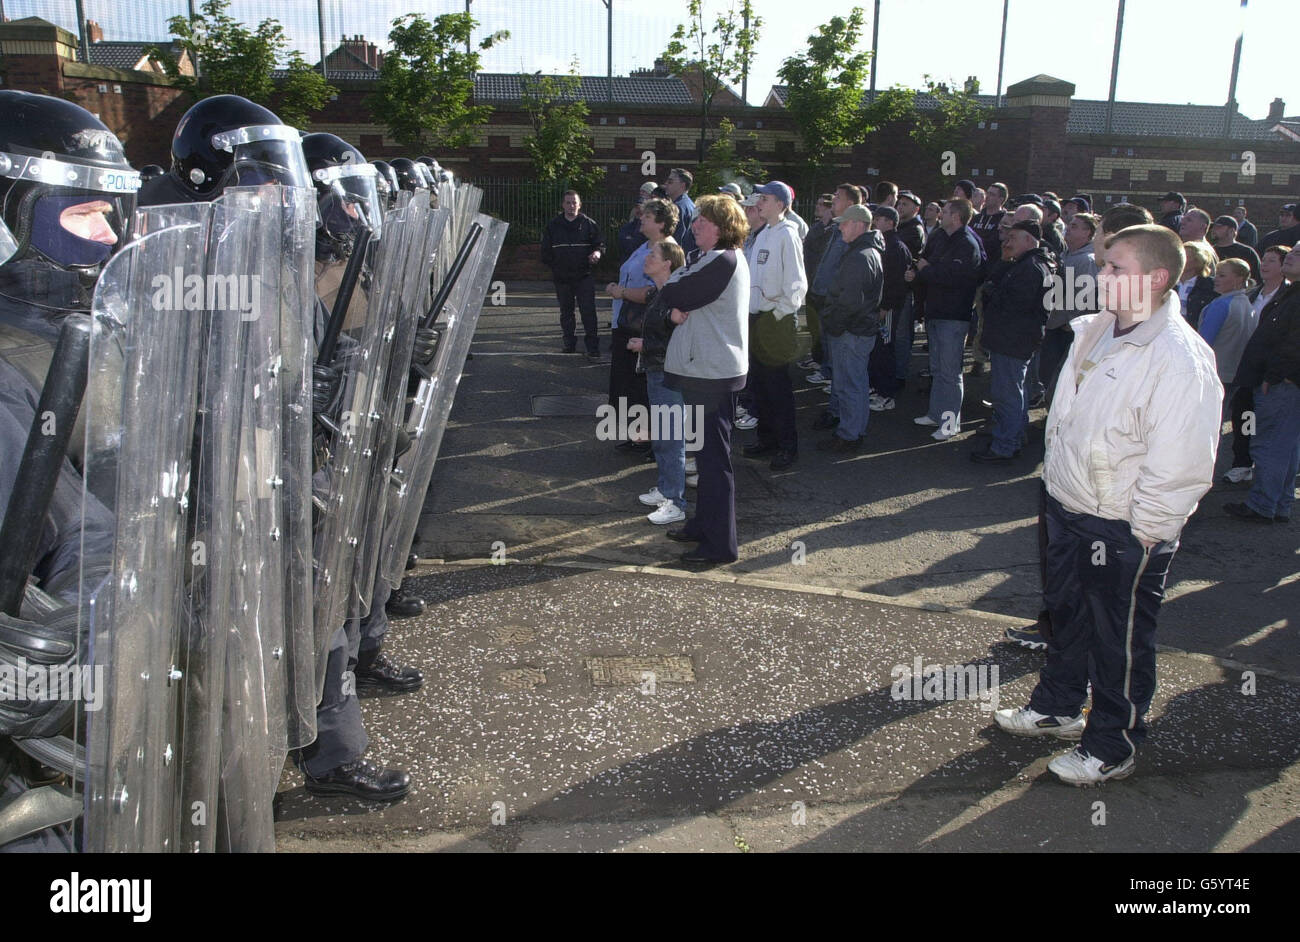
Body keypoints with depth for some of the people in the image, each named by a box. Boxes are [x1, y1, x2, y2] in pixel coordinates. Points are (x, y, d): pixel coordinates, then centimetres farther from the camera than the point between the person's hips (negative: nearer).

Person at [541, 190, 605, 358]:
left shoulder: (589, 224, 3)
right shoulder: (553, 225, 8)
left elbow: (600, 243, 4)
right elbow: (546, 248, 13)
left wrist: (597, 252, -16)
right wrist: (551, 265, 5)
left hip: (584, 276, -3)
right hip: (561, 277, 3)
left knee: (588, 311, -9)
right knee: (566, 311, 12)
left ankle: (593, 347, -5)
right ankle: (569, 343, 23)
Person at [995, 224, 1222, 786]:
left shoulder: (1181, 358, -23)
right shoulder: (1095, 330, 3)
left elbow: (1180, 466, -24)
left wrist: (1142, 535, -19)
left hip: (1125, 533, -8)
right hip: (1066, 508, 8)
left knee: (1120, 643, 10)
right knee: (1066, 616, 25)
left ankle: (1111, 748, 30)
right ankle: (1056, 708, 47)